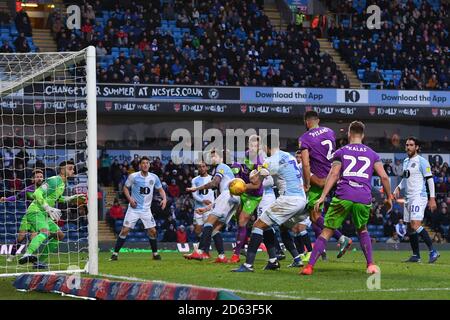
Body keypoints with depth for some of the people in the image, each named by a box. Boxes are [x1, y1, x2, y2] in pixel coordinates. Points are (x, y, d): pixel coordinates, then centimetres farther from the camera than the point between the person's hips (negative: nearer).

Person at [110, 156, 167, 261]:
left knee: (152, 231, -2)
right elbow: (125, 188, 5)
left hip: (146, 209, 2)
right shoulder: (133, 176, -7)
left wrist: (164, 199, -9)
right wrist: (130, 198, -12)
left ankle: (155, 253, 15)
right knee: (125, 230, -8)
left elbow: (160, 189, 10)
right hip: (134, 208, -2)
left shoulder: (154, 177, -1)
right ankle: (115, 253, -3)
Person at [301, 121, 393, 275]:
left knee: (327, 231, 1)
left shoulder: (340, 152, 12)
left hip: (343, 197, -2)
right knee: (362, 230, 26)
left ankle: (310, 266, -7)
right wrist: (389, 198, 21)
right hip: (364, 199, 2)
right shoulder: (372, 154, 17)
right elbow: (384, 176, 10)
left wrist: (323, 196, -5)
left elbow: (333, 174, 0)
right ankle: (371, 265, 14)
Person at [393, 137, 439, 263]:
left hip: (419, 197, -9)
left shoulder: (422, 161, -8)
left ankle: (433, 251, -14)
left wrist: (432, 198, -17)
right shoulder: (405, 162, 16)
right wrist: (398, 188, 12)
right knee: (410, 228, 7)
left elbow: (430, 179, -11)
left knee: (415, 226, -20)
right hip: (408, 198, 9)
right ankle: (416, 256, 14)